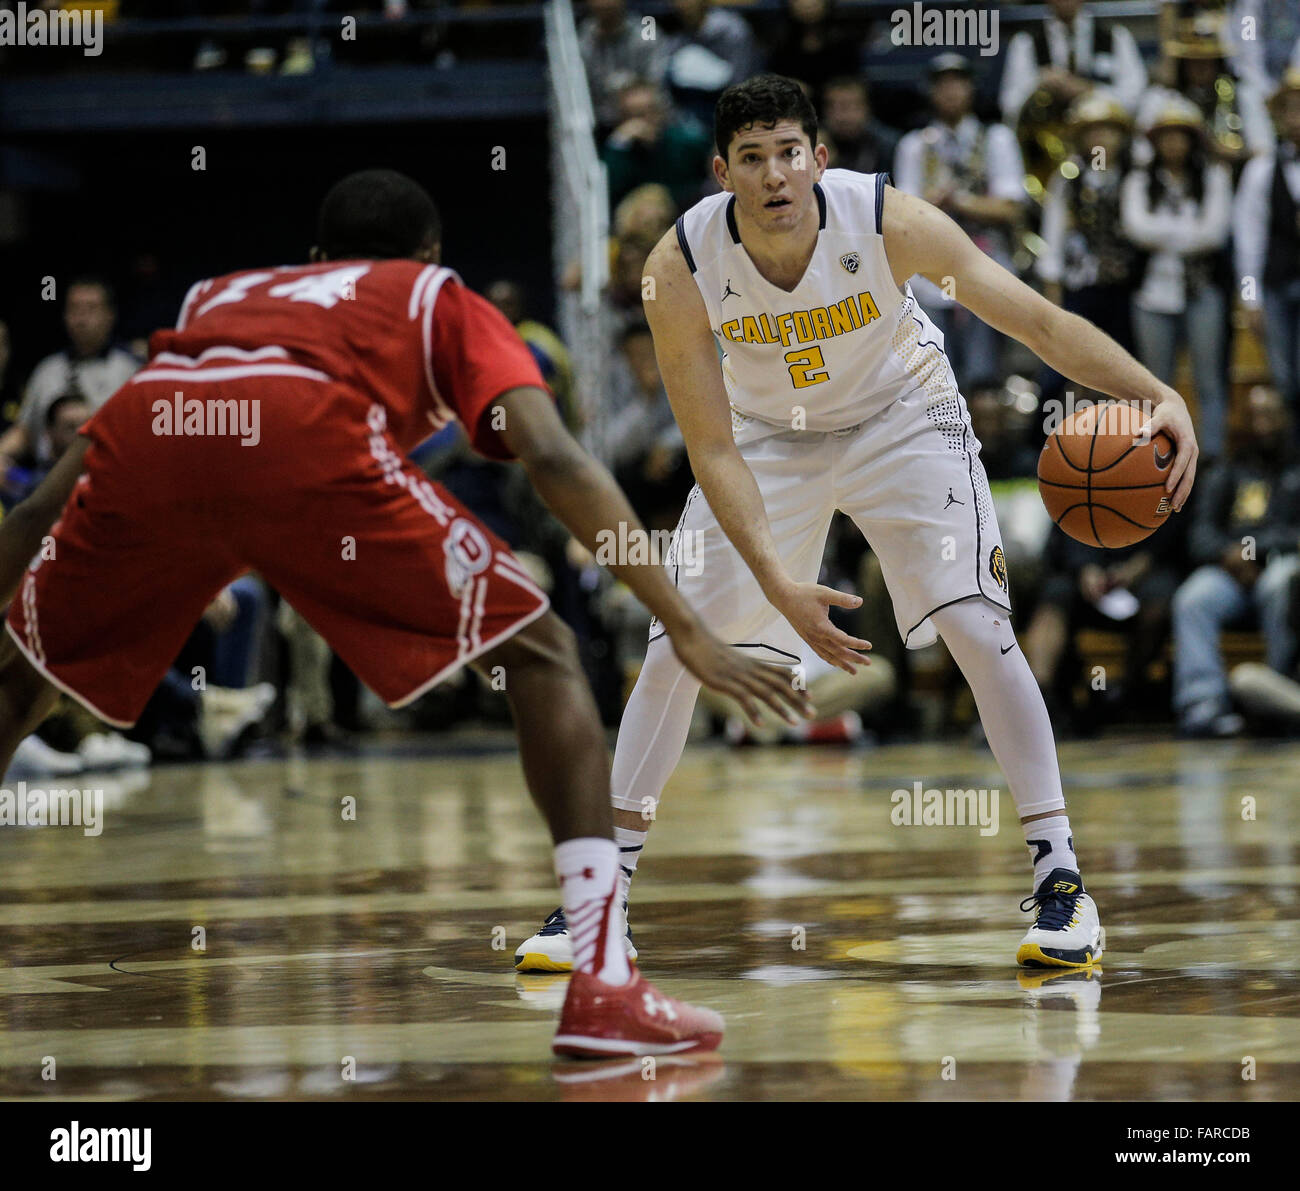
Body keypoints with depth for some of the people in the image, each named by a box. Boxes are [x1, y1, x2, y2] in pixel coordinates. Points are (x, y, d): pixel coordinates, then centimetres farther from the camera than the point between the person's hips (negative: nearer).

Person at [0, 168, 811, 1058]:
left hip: (144, 430, 4)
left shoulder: (221, 295, 43)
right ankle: (603, 985, -3)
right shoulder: (444, 300, 33)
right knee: (541, 658, 11)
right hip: (304, 432, -4)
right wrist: (685, 627, 11)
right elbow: (553, 457, 12)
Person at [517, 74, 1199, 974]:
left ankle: (1061, 879, -7)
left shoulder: (890, 222, -31)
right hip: (767, 434, 1)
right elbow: (713, 451, -24)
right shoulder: (681, 267, -28)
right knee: (676, 647, -4)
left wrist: (1158, 395, -39)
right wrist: (778, 584, -34)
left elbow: (1042, 322, -25)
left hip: (900, 419, -1)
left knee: (979, 627, -16)